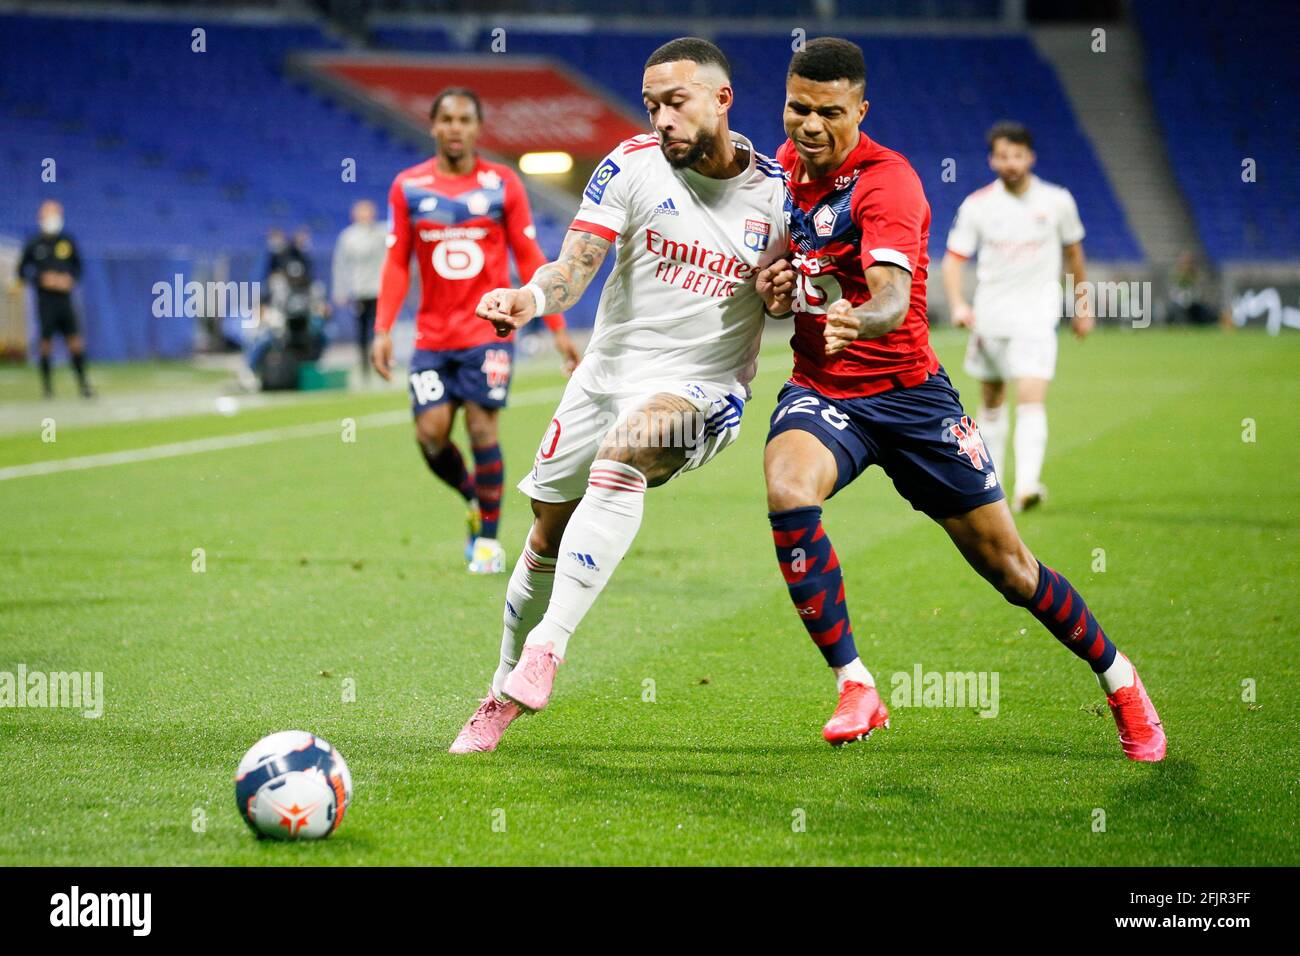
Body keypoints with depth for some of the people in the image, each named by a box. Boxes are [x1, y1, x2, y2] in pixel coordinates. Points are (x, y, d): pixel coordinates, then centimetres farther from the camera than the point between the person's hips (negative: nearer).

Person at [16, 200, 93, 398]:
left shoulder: (68, 242, 6)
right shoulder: (34, 244, 0)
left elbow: (78, 267, 15)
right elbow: (22, 272, 4)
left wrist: (70, 279, -5)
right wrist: (42, 279, -10)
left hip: (65, 298, 2)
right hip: (45, 299, -2)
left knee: (75, 339, -5)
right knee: (46, 342, -2)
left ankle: (83, 382, 0)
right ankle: (47, 383, 11)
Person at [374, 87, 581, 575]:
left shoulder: (502, 183, 0)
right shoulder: (408, 187, 3)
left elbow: (528, 259, 3)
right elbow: (396, 264, 4)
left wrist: (558, 329, 0)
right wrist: (382, 329, -6)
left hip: (488, 329, -2)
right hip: (432, 334, 2)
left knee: (481, 428, -8)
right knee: (431, 432, -6)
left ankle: (488, 537, 6)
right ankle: (473, 499, 24)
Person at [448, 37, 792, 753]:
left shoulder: (777, 192, -3)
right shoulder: (634, 165, -6)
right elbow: (576, 262, -16)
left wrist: (785, 292, -14)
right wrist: (531, 297, -37)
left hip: (702, 389, -3)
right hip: (609, 372, 3)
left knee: (619, 456, -34)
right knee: (547, 539, 10)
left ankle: (547, 647, -35)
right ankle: (504, 696, 31)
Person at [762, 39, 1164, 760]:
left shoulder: (886, 180, -18)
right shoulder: (787, 163, 2)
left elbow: (893, 299, -34)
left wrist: (858, 320, -57)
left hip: (908, 392, -4)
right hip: (821, 390, 4)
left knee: (1006, 565, 2)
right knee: (786, 490, -31)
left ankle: (1120, 682, 27)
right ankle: (854, 689, -23)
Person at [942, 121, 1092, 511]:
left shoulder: (1057, 201, -2)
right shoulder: (977, 205, -3)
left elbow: (1073, 250, 14)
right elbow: (953, 259, -1)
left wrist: (1082, 304, 18)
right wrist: (958, 304, -18)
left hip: (1036, 318, -2)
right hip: (989, 317, 2)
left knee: (1032, 401, -18)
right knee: (992, 403, 14)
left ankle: (1026, 486, -28)